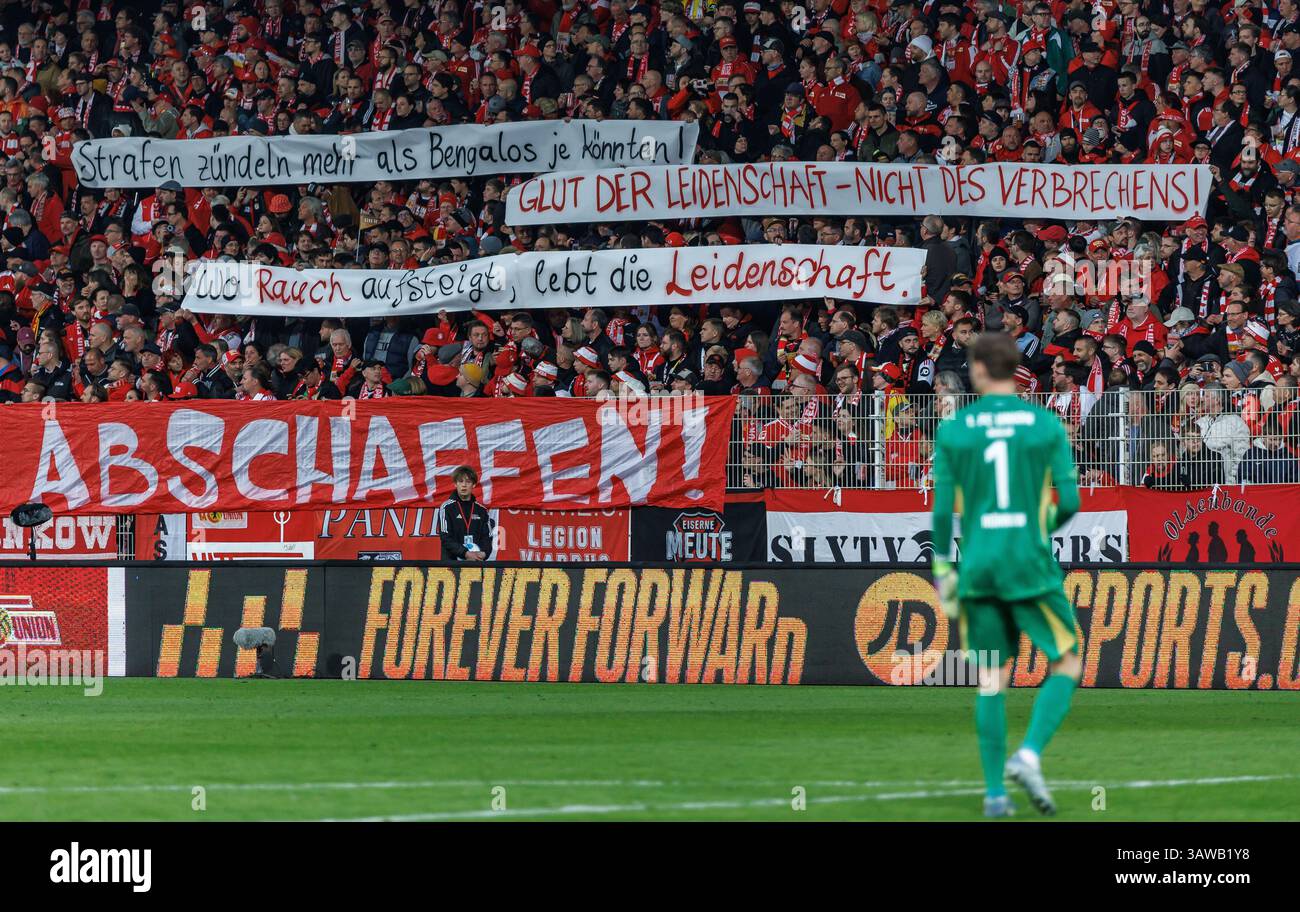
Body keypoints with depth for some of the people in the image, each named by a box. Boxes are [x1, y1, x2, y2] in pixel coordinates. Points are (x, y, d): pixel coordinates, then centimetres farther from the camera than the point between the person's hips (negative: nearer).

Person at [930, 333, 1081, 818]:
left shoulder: (953, 430, 1)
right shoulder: (1046, 424, -2)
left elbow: (943, 510, 0)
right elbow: (1069, 501, -3)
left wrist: (943, 576, 6)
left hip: (977, 567, 2)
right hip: (1031, 567, -2)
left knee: (992, 678, 10)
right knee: (1065, 666, 10)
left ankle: (994, 791, 5)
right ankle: (1029, 754, -13)